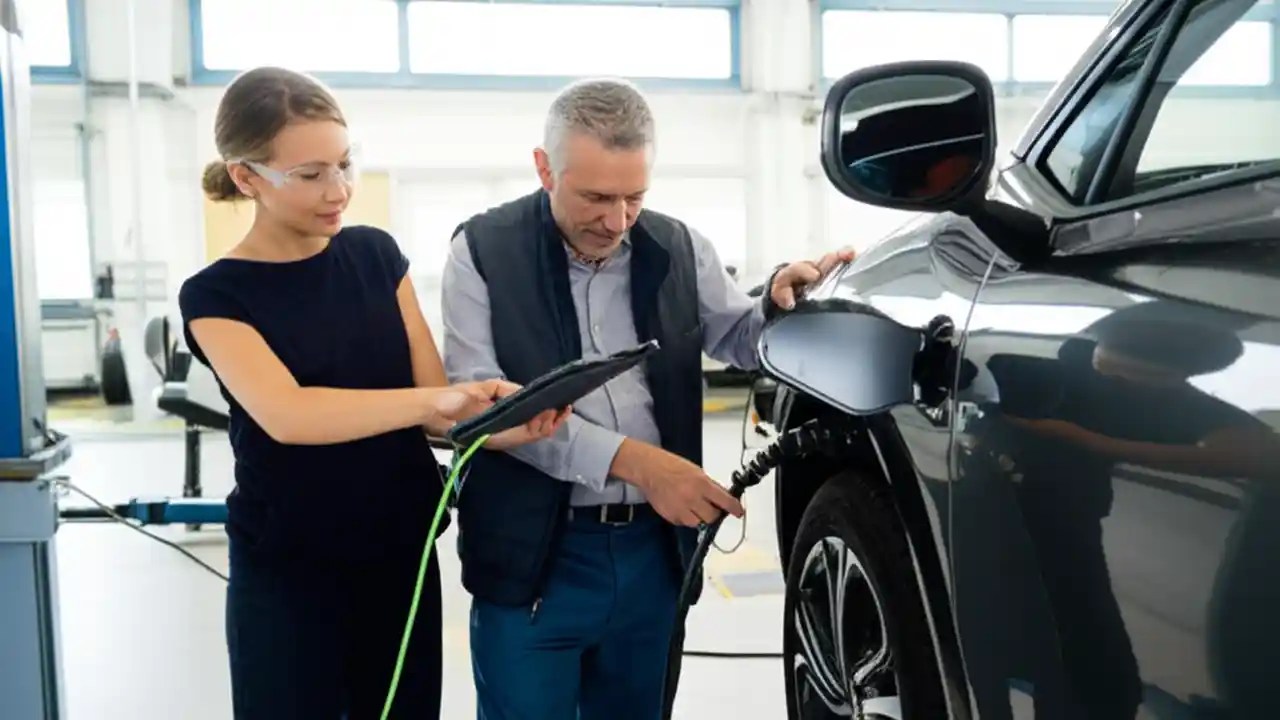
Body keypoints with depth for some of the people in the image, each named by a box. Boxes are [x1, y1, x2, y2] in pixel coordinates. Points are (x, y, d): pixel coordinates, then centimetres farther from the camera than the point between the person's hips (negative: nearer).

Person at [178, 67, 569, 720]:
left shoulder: (376, 254, 2)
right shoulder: (216, 295, -9)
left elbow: (432, 404, -3)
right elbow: (286, 415, -27)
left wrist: (504, 427, -24)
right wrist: (439, 398, -38)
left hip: (402, 556, 4)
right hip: (285, 573, -3)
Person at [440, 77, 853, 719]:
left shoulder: (678, 248, 4)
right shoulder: (484, 251, -7)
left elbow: (741, 342, 16)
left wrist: (778, 304, -9)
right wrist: (632, 460, -23)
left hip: (653, 549, 4)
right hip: (533, 557, -3)